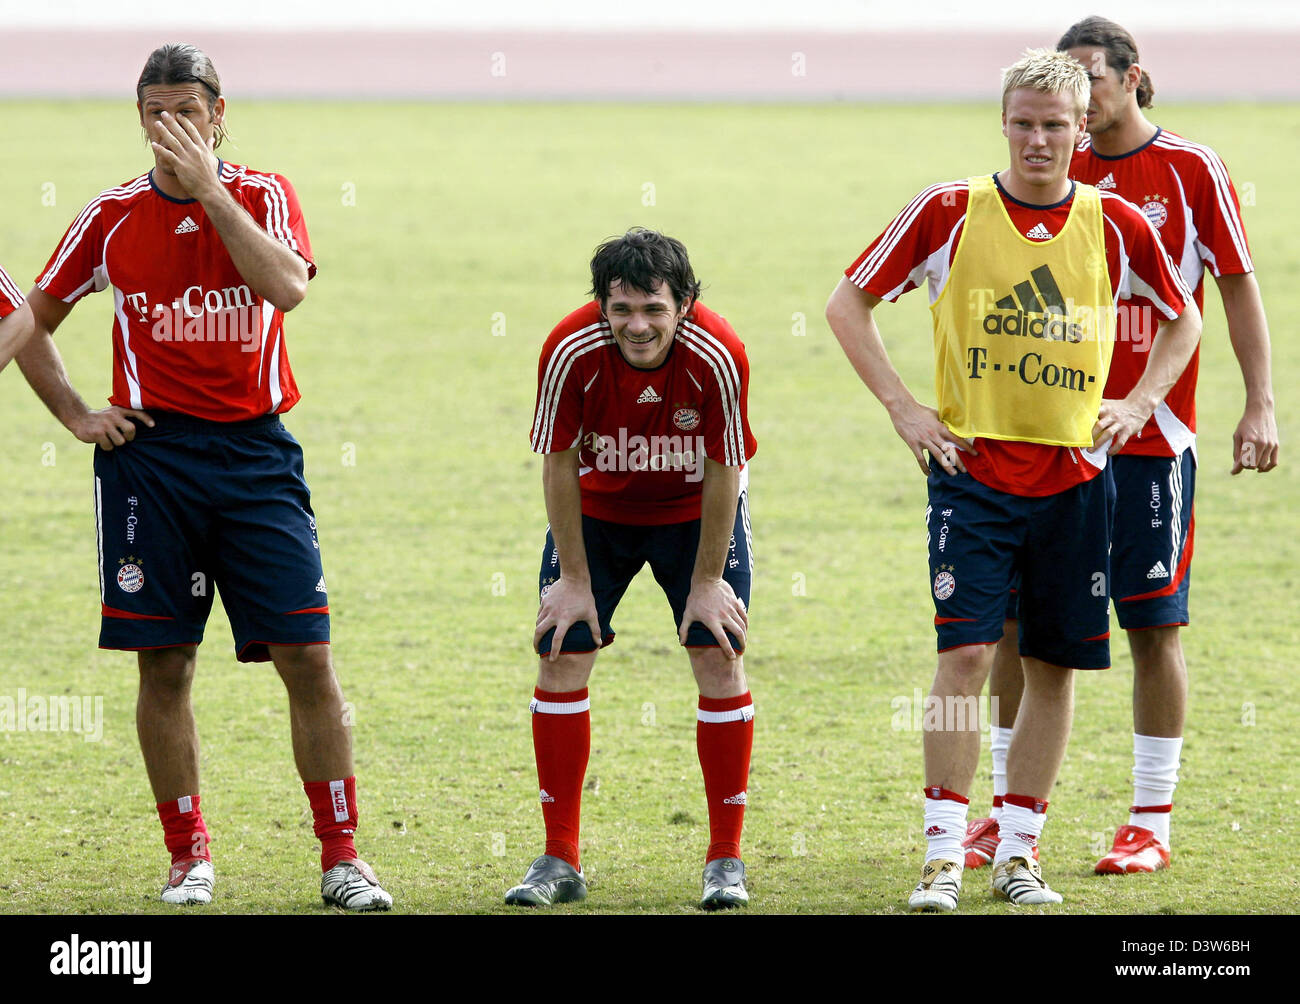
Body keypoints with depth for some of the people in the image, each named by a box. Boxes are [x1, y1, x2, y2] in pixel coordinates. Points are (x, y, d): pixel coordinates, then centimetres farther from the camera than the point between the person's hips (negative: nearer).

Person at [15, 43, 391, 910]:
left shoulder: (263, 196, 3)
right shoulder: (112, 216, 5)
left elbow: (286, 286, -18)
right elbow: (34, 324, 16)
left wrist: (207, 187, -17)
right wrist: (76, 416, 4)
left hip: (256, 453, -1)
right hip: (151, 453, 1)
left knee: (307, 657, -5)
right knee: (164, 662, 1)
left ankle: (342, 857, 2)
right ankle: (190, 857, 13)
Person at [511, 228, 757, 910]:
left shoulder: (717, 356, -30)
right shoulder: (570, 352, -29)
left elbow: (723, 471, -18)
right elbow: (558, 464, -15)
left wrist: (707, 582, -13)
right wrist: (574, 578, -12)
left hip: (695, 511, -1)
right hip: (597, 511, 1)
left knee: (720, 660, -10)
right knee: (561, 659, -6)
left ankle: (726, 861, 1)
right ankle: (559, 860, 4)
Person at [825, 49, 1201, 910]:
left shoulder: (1116, 226, 3)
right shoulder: (950, 213, -3)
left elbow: (1184, 318, 19)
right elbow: (850, 303, 4)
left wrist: (1139, 404, 6)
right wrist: (902, 407, -3)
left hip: (1075, 476, 3)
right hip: (972, 470, -3)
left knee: (1055, 665, 6)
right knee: (966, 652, -12)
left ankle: (1018, 853, 16)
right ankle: (945, 855, -9)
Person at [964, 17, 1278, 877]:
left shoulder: (1192, 172, -2)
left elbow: (1238, 288, 0)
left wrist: (1260, 406, -8)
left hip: (1151, 440, -4)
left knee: (1154, 626, 0)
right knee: (1018, 621, 2)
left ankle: (1152, 823, 7)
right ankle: (1010, 816, 11)